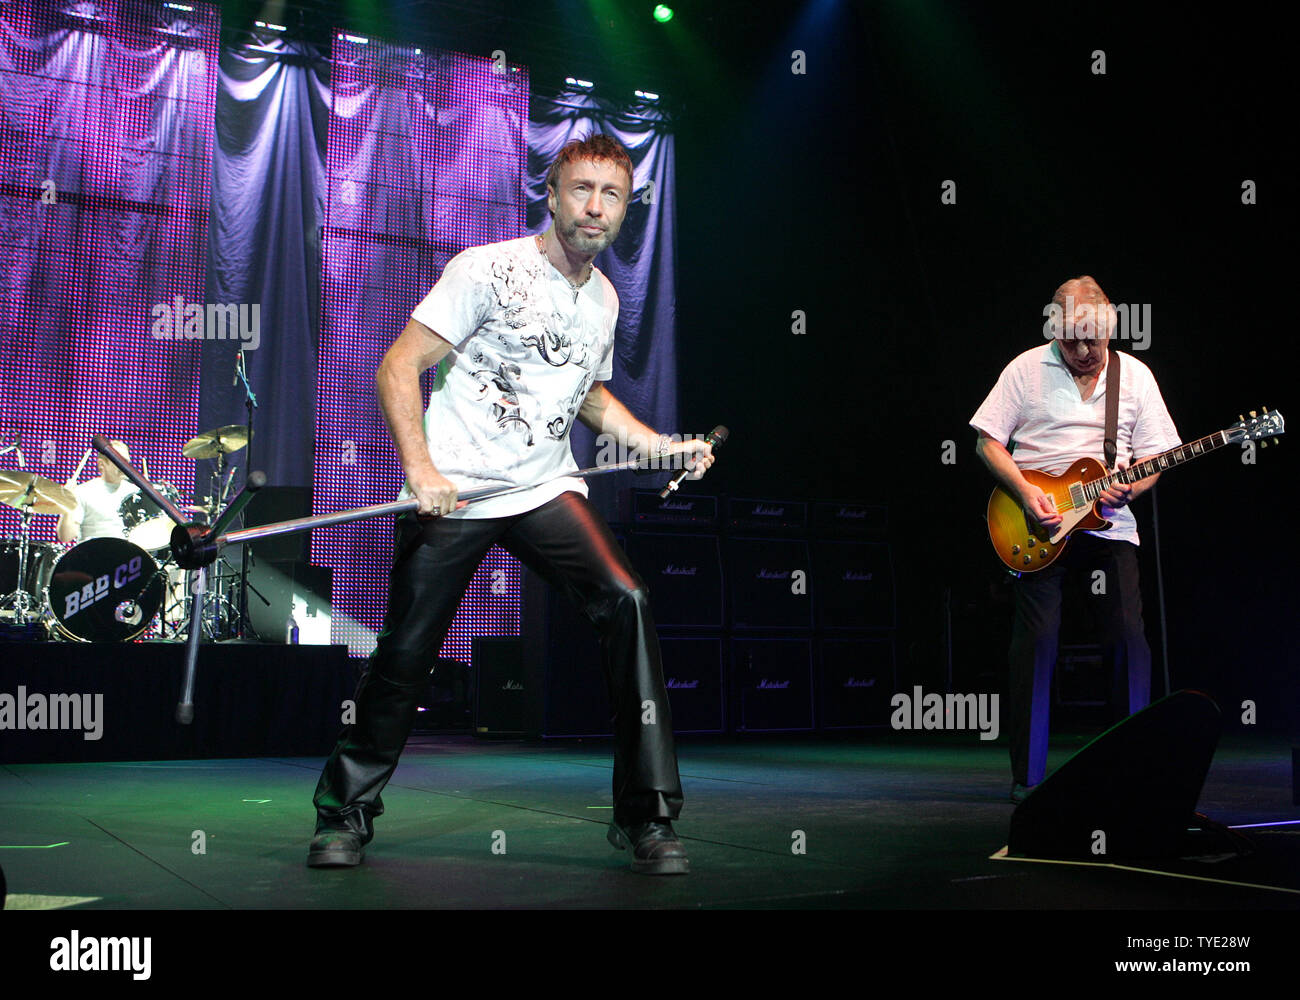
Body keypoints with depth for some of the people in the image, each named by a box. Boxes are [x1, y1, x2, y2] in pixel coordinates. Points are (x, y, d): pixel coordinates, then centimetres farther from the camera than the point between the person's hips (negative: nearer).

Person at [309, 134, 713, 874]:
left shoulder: (604, 297, 12)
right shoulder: (489, 268, -7)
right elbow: (398, 368, -9)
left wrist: (665, 446, 14)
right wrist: (420, 468, -22)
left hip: (548, 491, 4)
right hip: (454, 493, -4)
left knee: (626, 602, -19)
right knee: (405, 654, -1)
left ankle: (649, 817, -12)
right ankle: (345, 813, 24)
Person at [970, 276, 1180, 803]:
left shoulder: (1135, 376, 8)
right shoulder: (1025, 370, 2)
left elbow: (1153, 458, 9)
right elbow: (987, 441, 2)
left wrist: (1130, 488, -12)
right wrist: (1025, 493, -11)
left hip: (1109, 523, 2)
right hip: (1038, 526, -2)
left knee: (1129, 636, -6)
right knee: (1036, 639, -6)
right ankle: (1027, 776, 3)